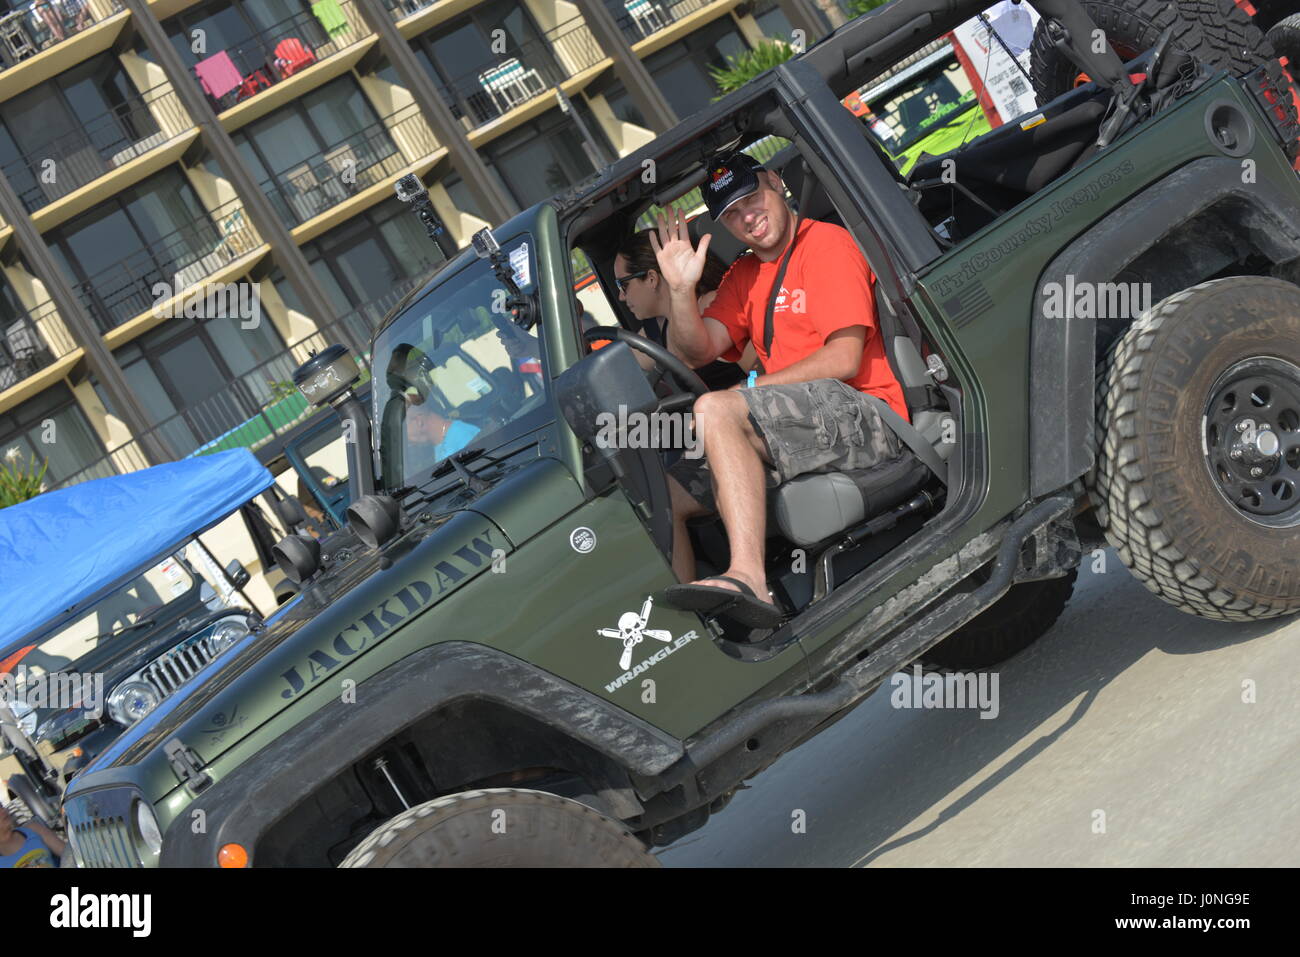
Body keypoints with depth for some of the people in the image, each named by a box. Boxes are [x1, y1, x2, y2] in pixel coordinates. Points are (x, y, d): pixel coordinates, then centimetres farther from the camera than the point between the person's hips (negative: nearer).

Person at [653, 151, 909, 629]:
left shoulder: (827, 243, 0)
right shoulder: (744, 275, 23)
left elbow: (844, 358, -11)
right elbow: (697, 352, 10)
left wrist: (754, 388, -9)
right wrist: (681, 288, -6)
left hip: (863, 417, -8)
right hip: (792, 433, 8)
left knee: (716, 409, -32)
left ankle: (748, 579, -47)